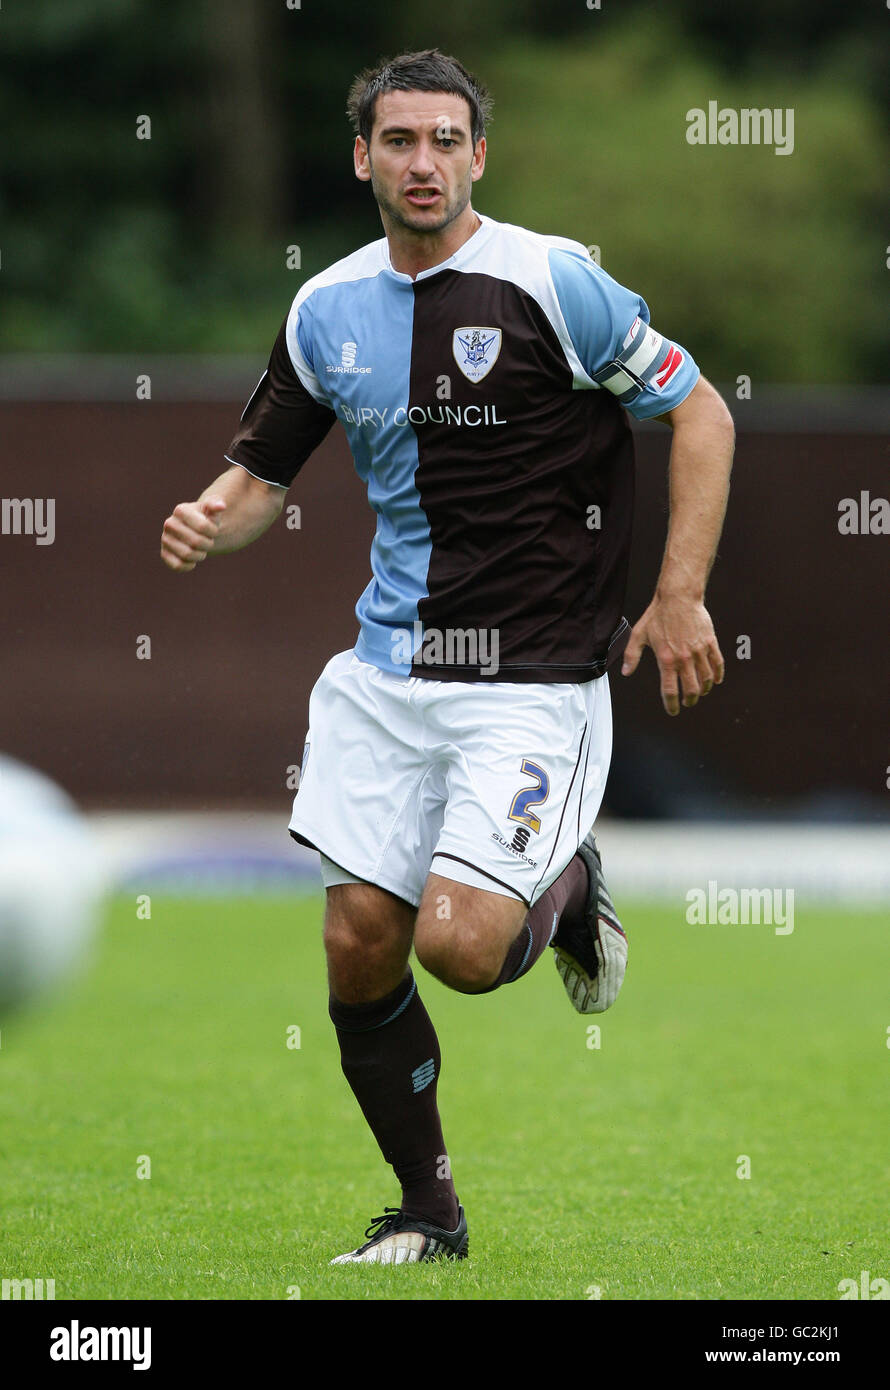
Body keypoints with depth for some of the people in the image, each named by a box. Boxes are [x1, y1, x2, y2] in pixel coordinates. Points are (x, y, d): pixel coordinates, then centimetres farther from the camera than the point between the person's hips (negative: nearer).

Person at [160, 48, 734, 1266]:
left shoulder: (552, 282, -10)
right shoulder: (327, 309, 5)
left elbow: (700, 414, -4)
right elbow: (262, 472, 16)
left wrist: (680, 596, -10)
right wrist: (210, 523, -8)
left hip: (535, 680, -5)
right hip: (387, 670, 5)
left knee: (459, 945, -18)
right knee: (359, 945, 0)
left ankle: (565, 889, 18)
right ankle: (427, 1210, 19)